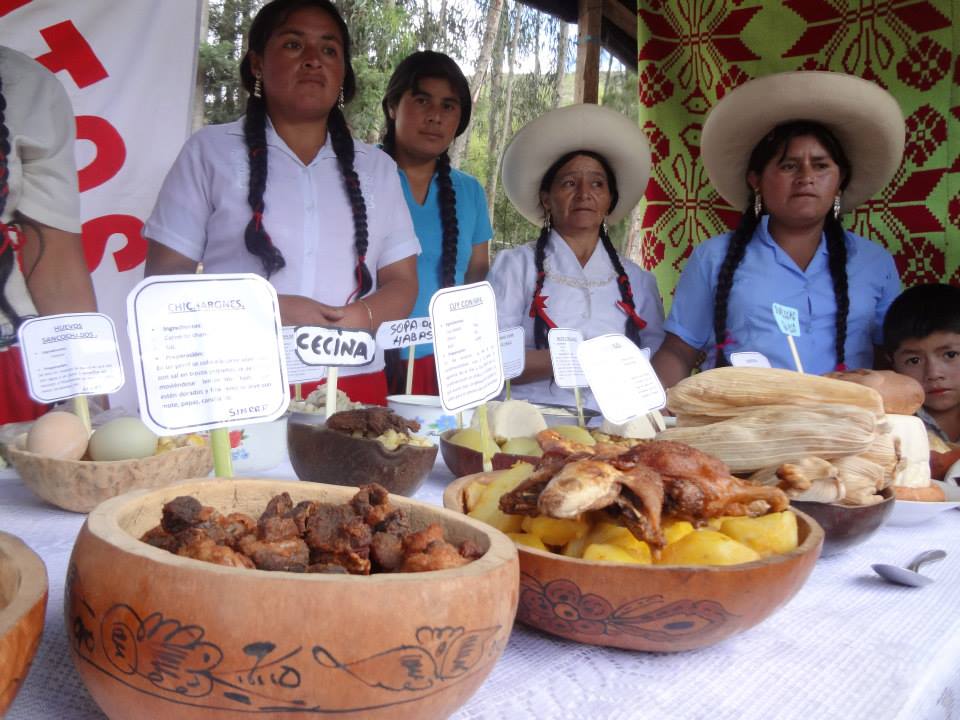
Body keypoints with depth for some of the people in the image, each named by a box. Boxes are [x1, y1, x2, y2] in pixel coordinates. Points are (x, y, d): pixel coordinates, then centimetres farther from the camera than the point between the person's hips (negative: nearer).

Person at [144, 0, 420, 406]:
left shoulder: (377, 168, 13)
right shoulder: (210, 151, 4)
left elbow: (402, 282, 10)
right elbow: (165, 274, -1)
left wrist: (357, 318, -12)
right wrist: (268, 309, -16)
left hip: (355, 386, 3)